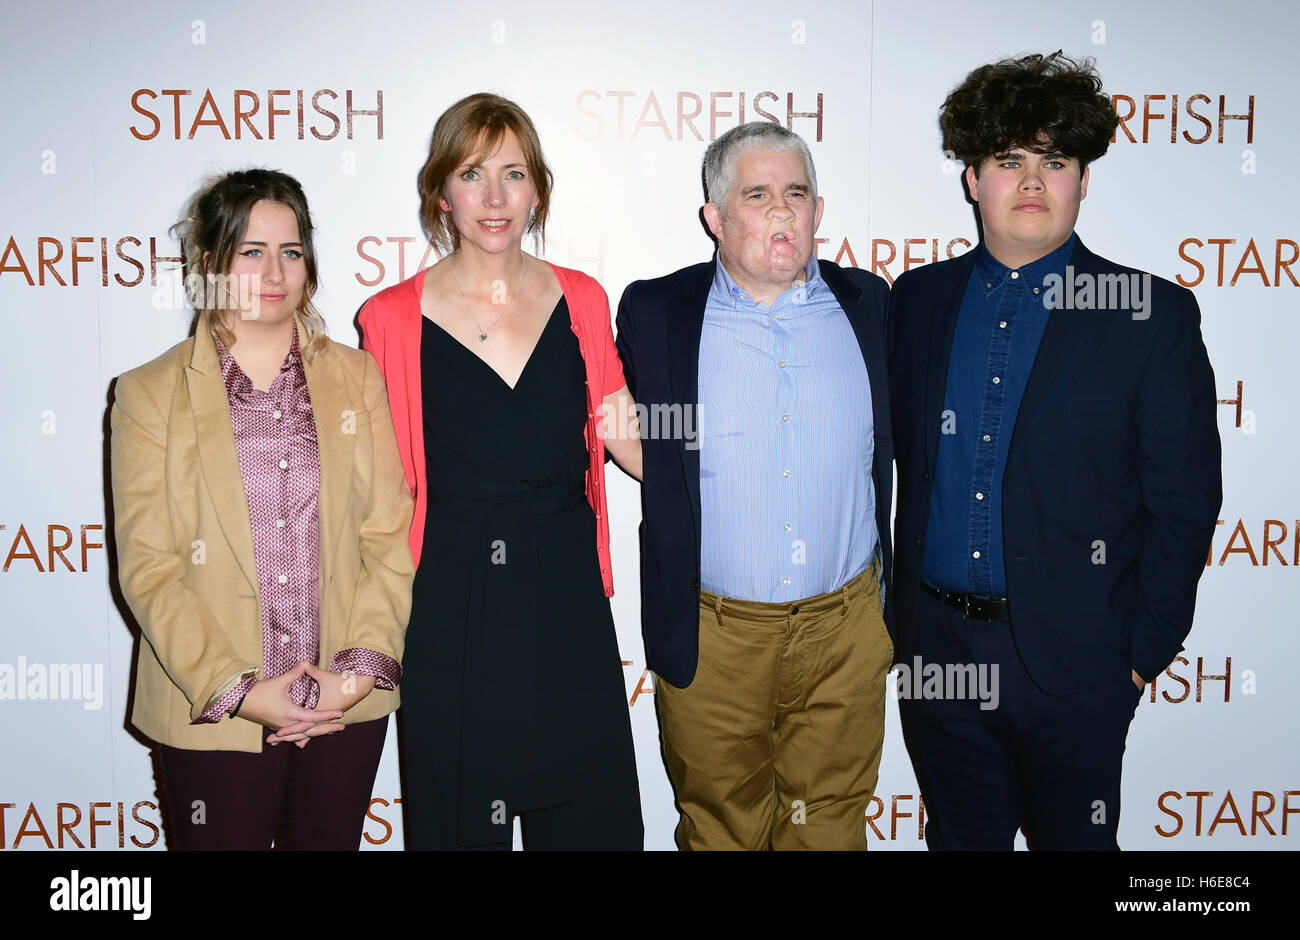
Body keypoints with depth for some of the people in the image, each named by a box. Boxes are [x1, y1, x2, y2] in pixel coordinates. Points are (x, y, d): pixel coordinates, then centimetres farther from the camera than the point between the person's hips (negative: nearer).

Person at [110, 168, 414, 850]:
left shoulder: (357, 377, 6)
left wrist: (361, 665, -9)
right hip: (213, 713, -2)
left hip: (347, 709, 2)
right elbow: (146, 566, -5)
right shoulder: (150, 393, 0)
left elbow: (391, 534, 2)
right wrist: (237, 689, -14)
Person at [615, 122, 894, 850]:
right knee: (720, 829, 14)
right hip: (710, 639, -1)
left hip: (844, 632, 2)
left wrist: (891, 595, 13)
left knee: (830, 828, 14)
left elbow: (890, 450, 13)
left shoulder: (869, 304, 4)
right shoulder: (654, 313, -2)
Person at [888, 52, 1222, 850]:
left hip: (1071, 661, -3)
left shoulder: (1152, 315, -7)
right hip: (936, 648, 3)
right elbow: (899, 454, 8)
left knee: (1074, 836, 14)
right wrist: (891, 616, 5)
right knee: (959, 835, 19)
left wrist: (1143, 650, -6)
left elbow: (1183, 502, -5)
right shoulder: (918, 299, 4)